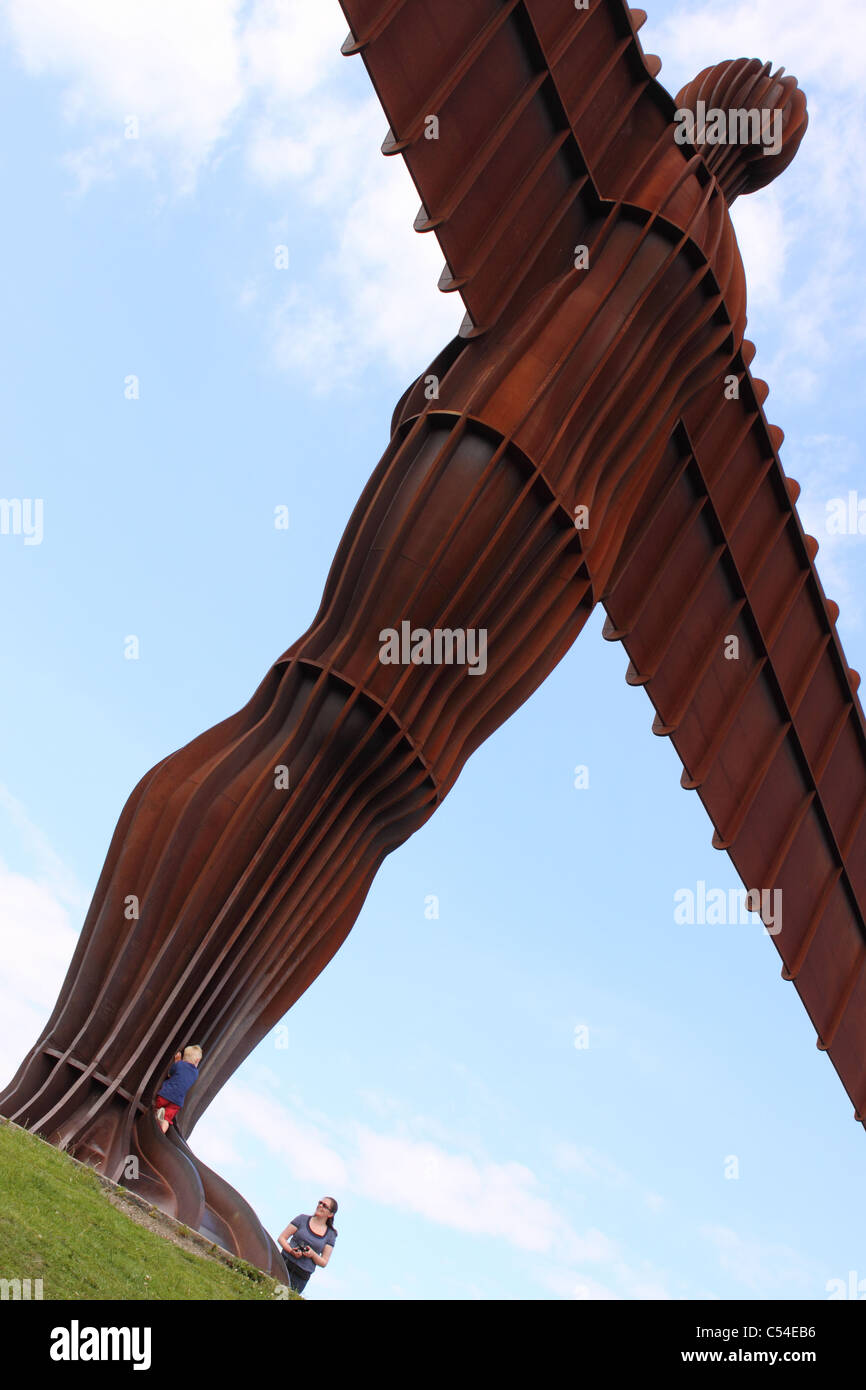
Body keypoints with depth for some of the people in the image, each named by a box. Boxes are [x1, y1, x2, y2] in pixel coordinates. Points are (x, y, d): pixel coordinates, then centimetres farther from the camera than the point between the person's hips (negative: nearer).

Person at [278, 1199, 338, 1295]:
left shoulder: (330, 1235, 9)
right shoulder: (302, 1219, 8)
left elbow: (324, 1263, 8)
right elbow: (282, 1238, 6)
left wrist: (313, 1254, -12)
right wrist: (291, 1250, -13)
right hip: (285, 1264, 0)